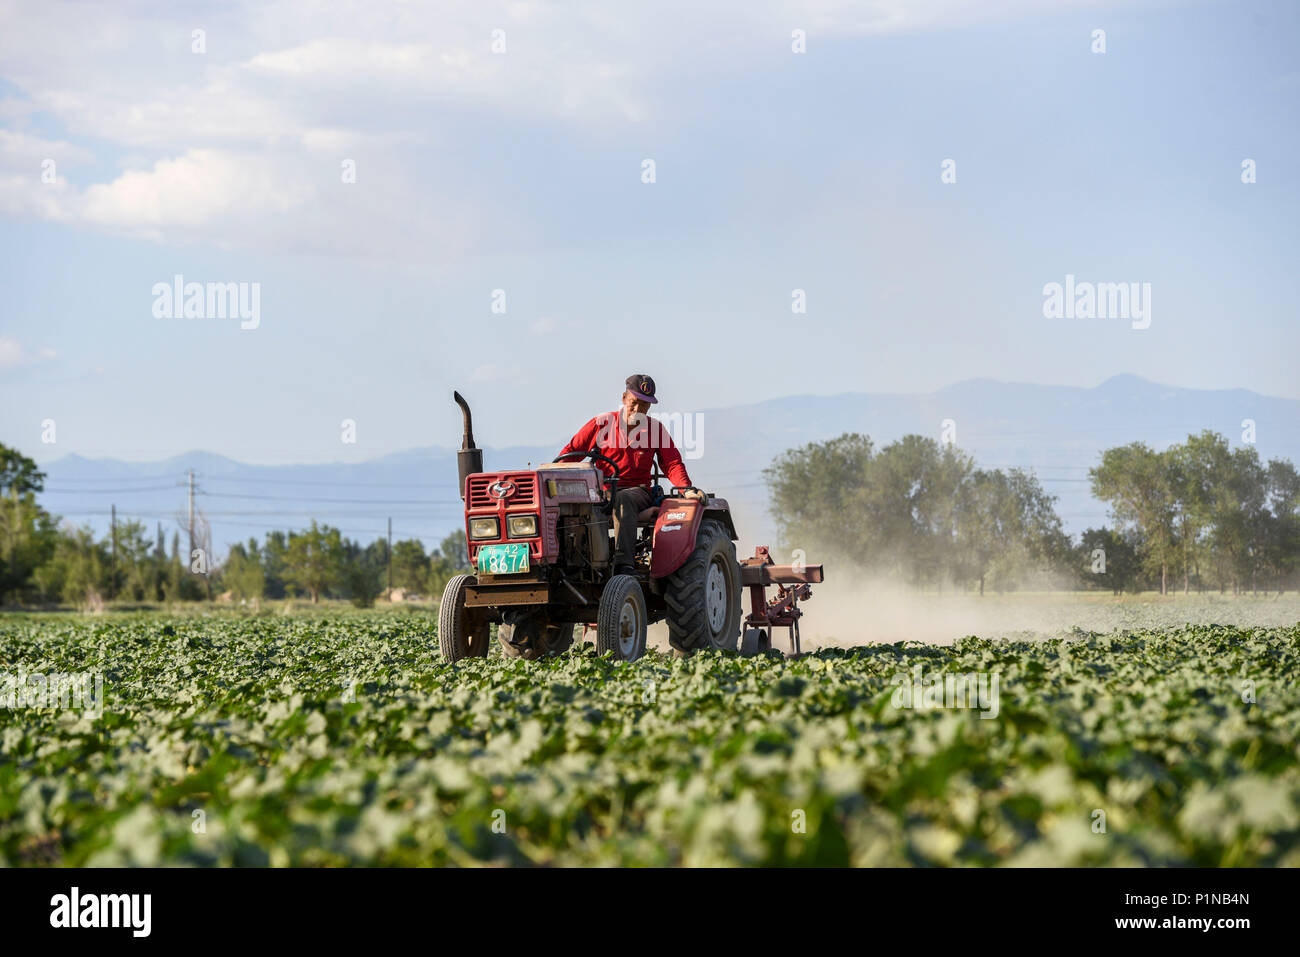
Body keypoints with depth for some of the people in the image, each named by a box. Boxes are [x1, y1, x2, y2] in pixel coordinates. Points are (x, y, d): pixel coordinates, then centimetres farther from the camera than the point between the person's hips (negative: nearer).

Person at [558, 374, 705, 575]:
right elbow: (571, 451, 10)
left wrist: (687, 489, -11)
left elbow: (672, 464, 9)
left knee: (622, 499, -39)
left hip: (637, 491, -1)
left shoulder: (655, 429, 10)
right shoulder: (602, 423, 8)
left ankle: (623, 564, -52)